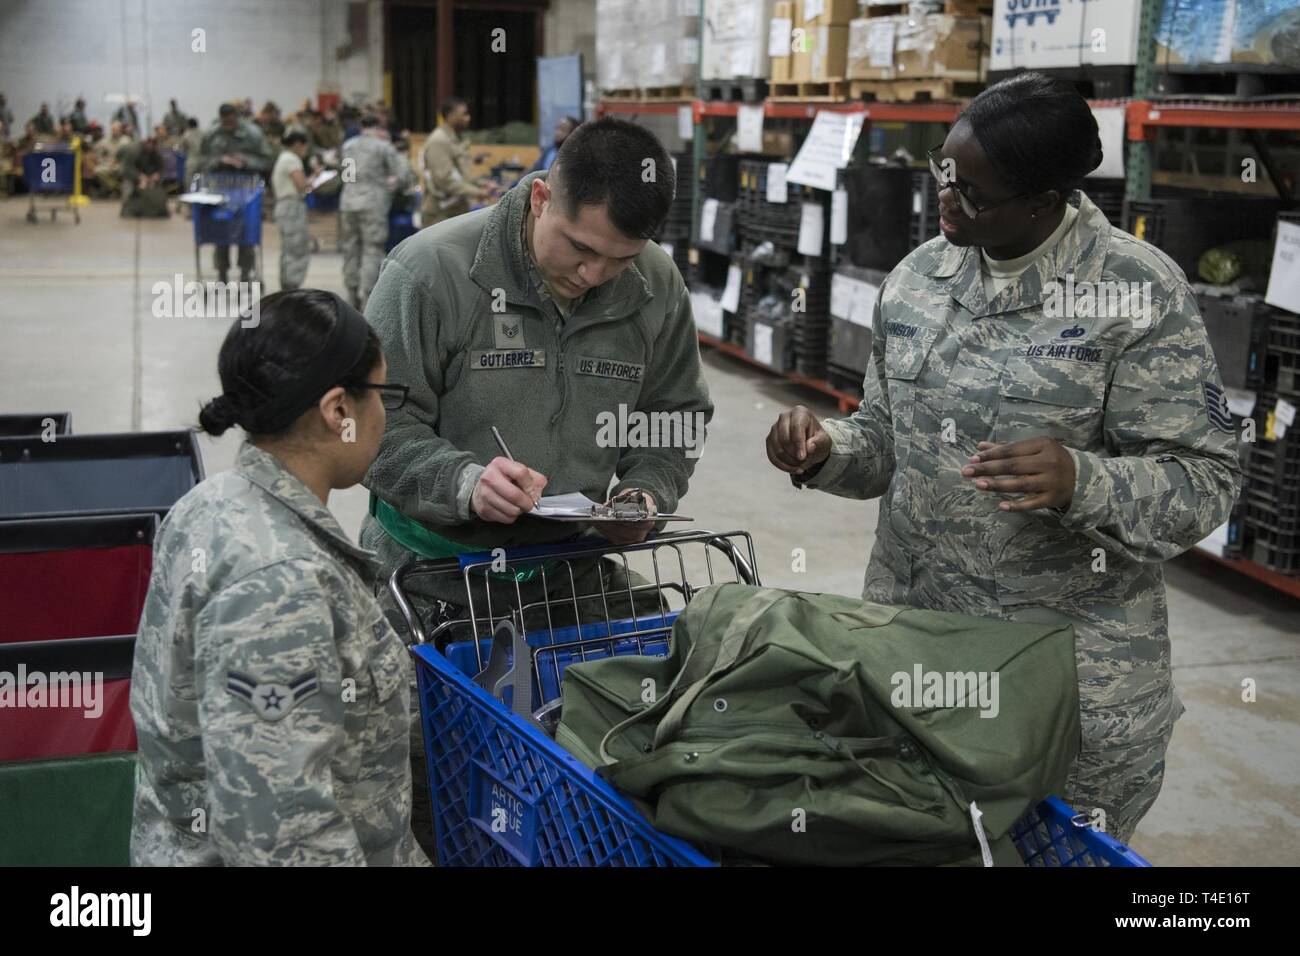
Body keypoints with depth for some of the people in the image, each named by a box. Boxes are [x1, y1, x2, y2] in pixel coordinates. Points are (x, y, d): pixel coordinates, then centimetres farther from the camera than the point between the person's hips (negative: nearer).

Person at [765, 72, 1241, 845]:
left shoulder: (1141, 293, -11)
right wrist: (825, 452, -7)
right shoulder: (918, 278, 5)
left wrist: (1082, 483, -30)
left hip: (1073, 678, -4)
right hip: (908, 639, 5)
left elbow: (1204, 480, -12)